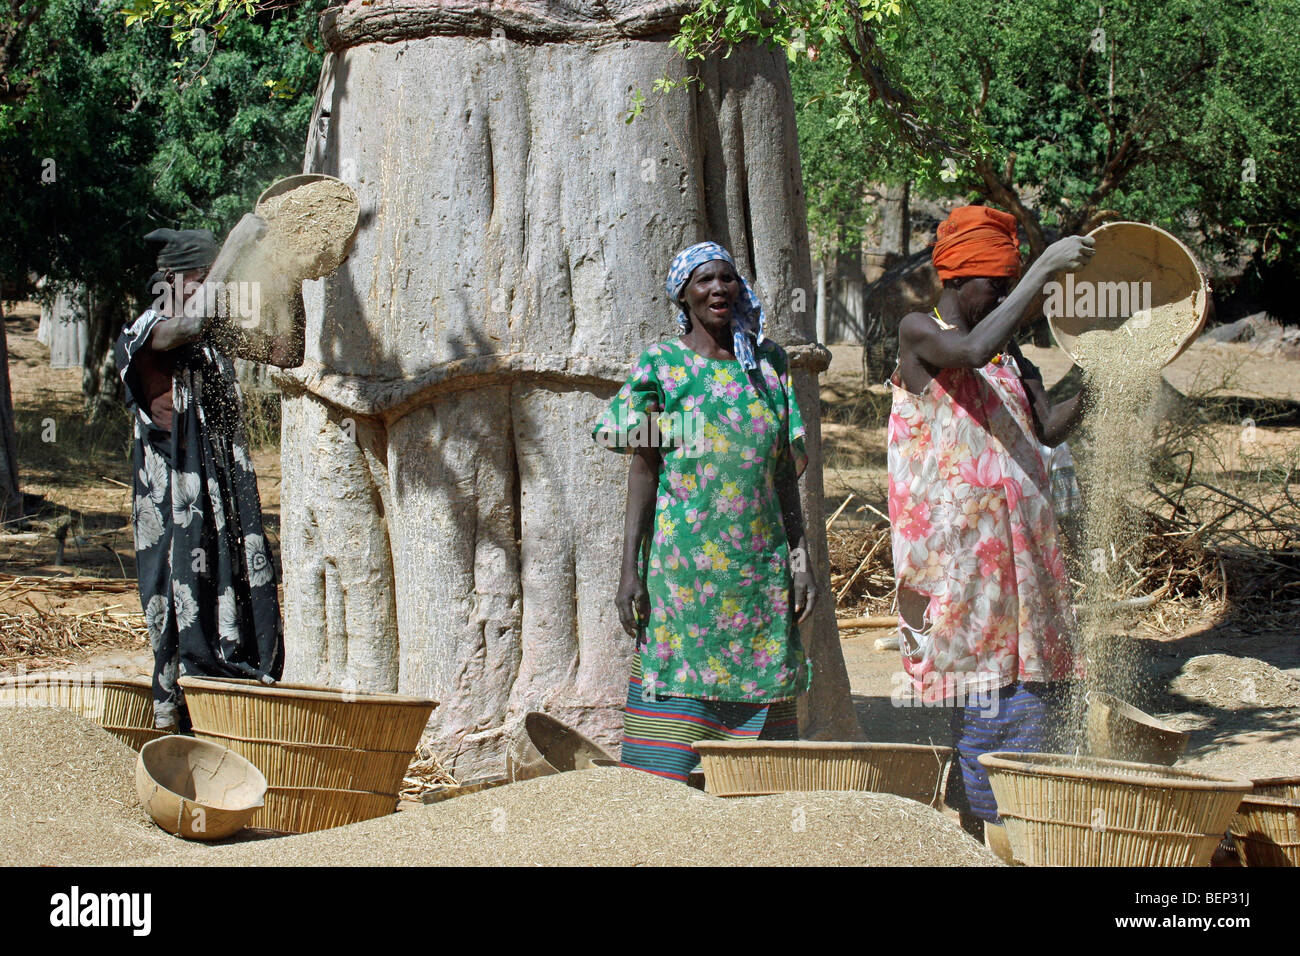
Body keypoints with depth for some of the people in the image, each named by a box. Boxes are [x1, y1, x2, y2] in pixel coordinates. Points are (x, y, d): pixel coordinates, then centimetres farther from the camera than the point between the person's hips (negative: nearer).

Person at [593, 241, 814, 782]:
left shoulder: (768, 362, 12)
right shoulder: (661, 364, 2)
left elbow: (785, 470, 13)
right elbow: (643, 467, -1)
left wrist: (801, 561, 6)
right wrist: (630, 570, -7)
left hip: (760, 568, 4)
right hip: (682, 564, -3)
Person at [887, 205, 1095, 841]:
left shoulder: (1008, 350, 18)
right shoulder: (918, 333, -4)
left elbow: (1050, 430, 11)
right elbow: (973, 349, -25)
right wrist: (1043, 271, -23)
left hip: (1020, 543, 7)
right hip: (956, 546, -7)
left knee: (1034, 688, 4)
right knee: (985, 695, -8)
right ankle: (985, 834, -4)